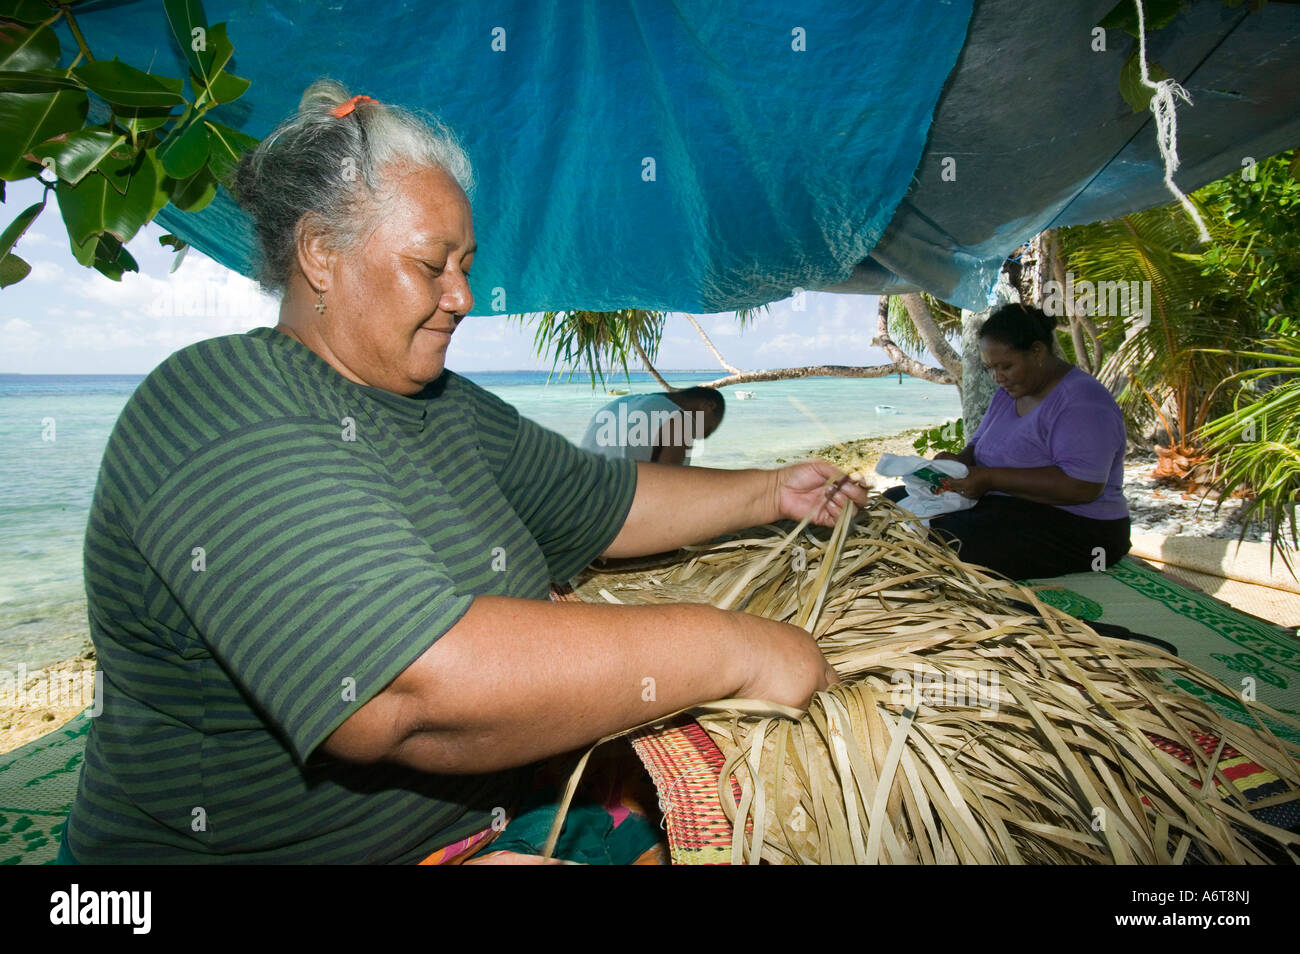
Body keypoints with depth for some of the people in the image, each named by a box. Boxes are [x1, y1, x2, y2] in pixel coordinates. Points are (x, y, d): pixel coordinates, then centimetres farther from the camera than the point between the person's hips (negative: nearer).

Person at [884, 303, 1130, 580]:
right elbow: (979, 443, 21)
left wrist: (991, 478, -24)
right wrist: (960, 461, -5)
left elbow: (1082, 486, -26)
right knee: (894, 500, -3)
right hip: (1002, 506, 9)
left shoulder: (1082, 401, -15)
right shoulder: (1008, 392, 13)